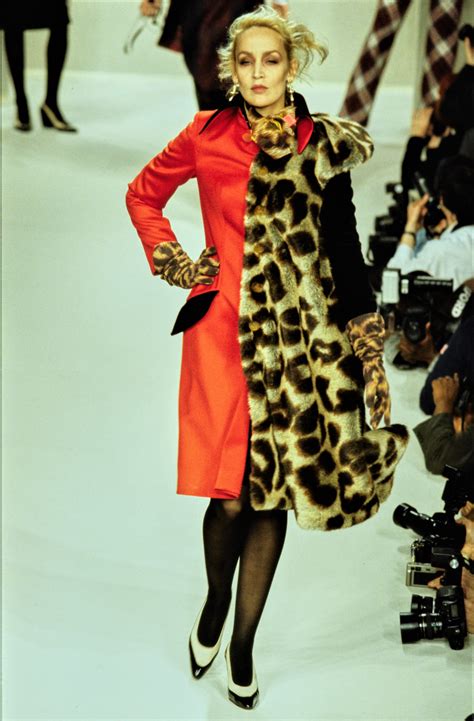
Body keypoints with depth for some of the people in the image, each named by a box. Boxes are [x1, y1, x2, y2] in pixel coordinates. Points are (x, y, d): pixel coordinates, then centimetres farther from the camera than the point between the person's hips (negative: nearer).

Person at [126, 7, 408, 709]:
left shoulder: (325, 146, 4)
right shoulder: (207, 136, 2)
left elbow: (345, 250, 7)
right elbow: (143, 194, 17)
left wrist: (367, 348, 4)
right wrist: (176, 263, 5)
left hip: (300, 337, 1)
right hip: (223, 330, -1)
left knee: (274, 493, 5)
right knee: (230, 493, -4)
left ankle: (243, 644, 21)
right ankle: (215, 604, 28)